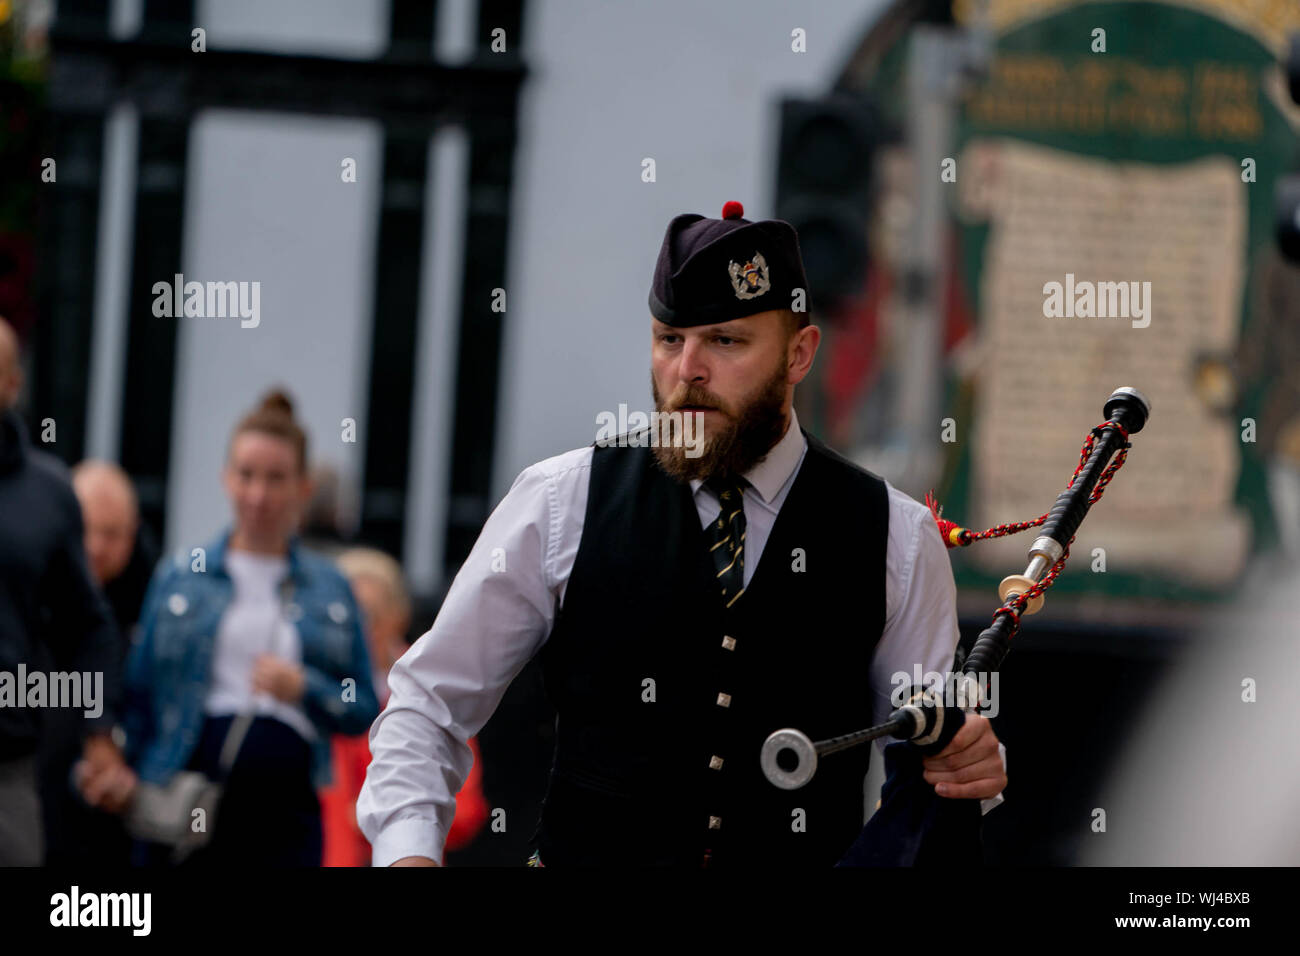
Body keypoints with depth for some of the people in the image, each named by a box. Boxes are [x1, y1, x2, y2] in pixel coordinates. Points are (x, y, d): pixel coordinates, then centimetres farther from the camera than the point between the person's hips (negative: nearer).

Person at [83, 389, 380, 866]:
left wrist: (304, 689, -8)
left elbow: (363, 712, 10)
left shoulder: (331, 589, 10)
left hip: (287, 804, 0)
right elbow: (139, 690, 11)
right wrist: (123, 768, -3)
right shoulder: (178, 575, 9)